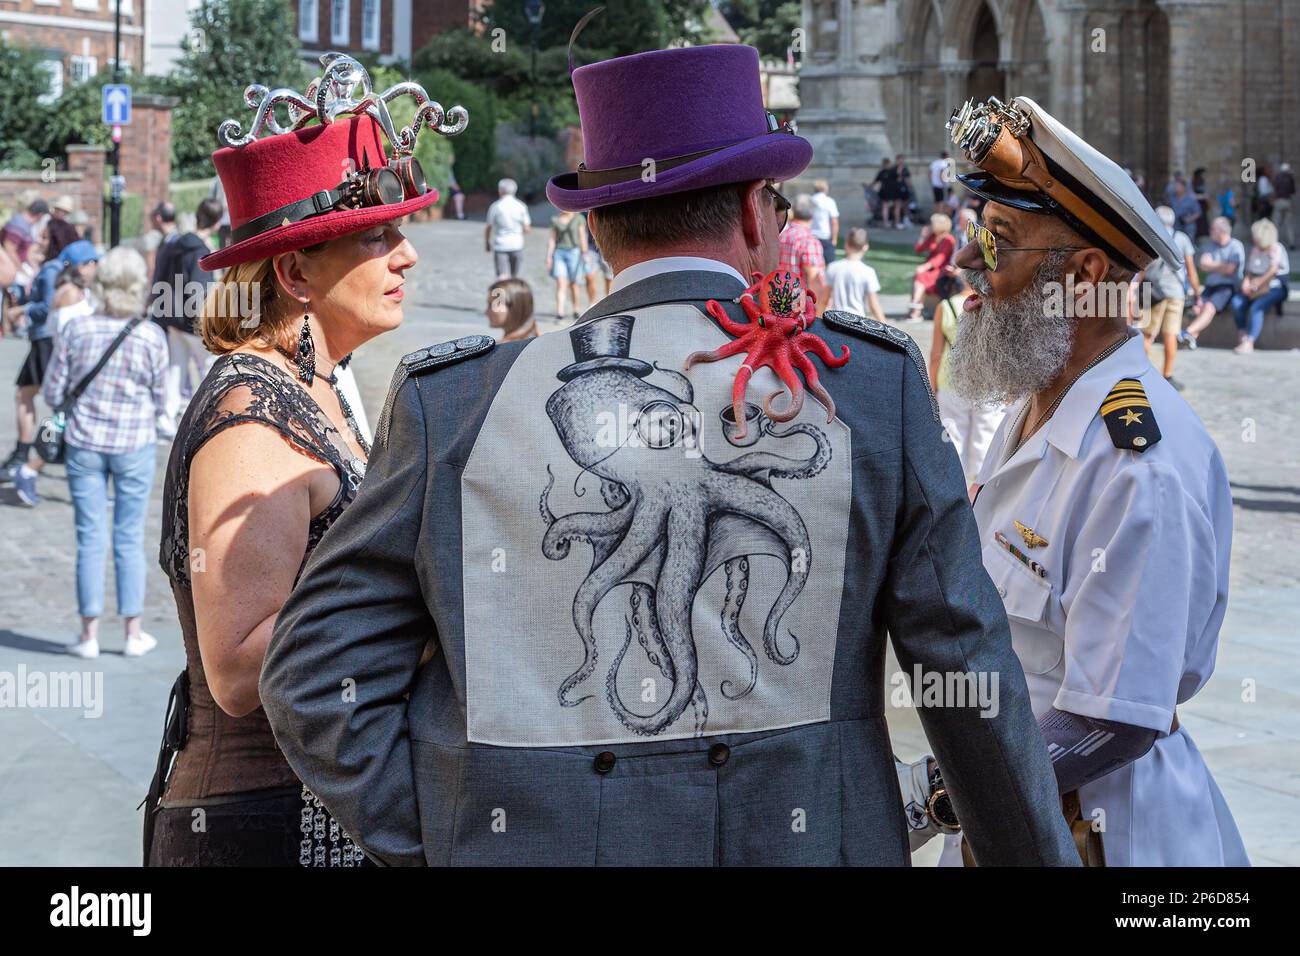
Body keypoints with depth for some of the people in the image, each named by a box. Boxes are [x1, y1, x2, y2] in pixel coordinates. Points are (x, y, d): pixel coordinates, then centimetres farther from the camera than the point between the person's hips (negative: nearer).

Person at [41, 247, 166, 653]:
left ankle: (89, 634, 11)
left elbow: (53, 393, -3)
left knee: (90, 538, 7)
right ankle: (133, 633, 15)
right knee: (129, 539, 9)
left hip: (83, 444, 1)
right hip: (133, 444, -1)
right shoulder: (151, 336, -11)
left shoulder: (76, 329, -8)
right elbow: (158, 397, -2)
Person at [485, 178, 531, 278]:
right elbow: (526, 229, 0)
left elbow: (488, 228, 1)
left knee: (502, 276, -9)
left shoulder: (495, 207, -5)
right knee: (513, 276, 17)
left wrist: (487, 243, 18)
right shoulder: (521, 207, -1)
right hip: (516, 245, 2)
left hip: (500, 245, -2)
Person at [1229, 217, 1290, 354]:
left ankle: (1249, 343, -36)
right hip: (1256, 288, 7)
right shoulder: (1254, 249, 14)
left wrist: (1257, 284, -18)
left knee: (1256, 307, -33)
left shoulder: (1277, 249, -8)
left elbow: (1272, 271, -18)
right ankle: (1242, 336, -19)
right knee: (1237, 301, -21)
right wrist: (1246, 281, -6)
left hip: (1275, 288, -7)